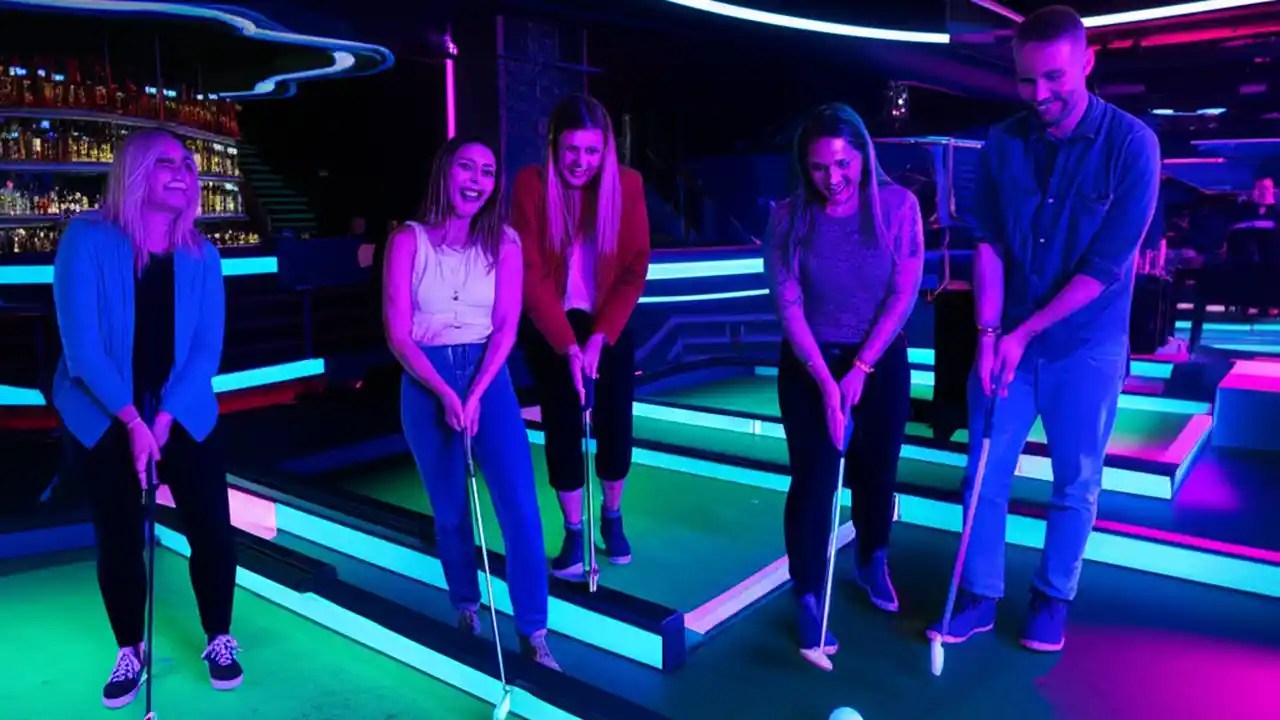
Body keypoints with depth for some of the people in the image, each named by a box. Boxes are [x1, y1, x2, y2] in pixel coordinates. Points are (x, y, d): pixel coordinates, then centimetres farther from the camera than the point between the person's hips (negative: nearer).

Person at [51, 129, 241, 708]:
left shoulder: (201, 255, -1)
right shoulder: (87, 240, -11)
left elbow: (207, 348, -5)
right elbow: (81, 343, -15)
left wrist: (164, 419, -14)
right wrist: (132, 422, -17)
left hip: (184, 415, 2)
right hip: (103, 418, -2)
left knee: (212, 530, 1)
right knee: (119, 539, 6)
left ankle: (220, 640, 23)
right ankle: (129, 651, 29)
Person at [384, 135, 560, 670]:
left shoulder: (503, 241, 2)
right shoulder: (408, 239, -2)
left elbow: (506, 327, -3)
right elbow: (398, 333, -7)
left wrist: (475, 393, -14)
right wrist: (446, 394, -16)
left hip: (488, 375, 1)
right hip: (426, 381, 0)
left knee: (520, 503, -9)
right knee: (450, 508, 10)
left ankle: (533, 633, 3)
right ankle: (466, 609, 33)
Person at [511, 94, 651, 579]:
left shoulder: (627, 184, -13)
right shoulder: (531, 185, -16)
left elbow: (635, 269, -11)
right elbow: (531, 276, -17)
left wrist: (599, 337, -17)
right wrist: (568, 345, -22)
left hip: (609, 325, 1)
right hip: (550, 327, -1)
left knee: (616, 423, 2)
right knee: (562, 425, 0)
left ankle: (612, 518, 27)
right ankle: (574, 532, 17)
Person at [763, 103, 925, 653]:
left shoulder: (898, 206, -10)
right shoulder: (788, 218, -11)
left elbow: (904, 294, -10)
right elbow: (788, 305, -12)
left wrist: (861, 367, -14)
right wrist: (826, 381, -17)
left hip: (881, 361, 1)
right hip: (809, 364, -1)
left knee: (876, 471, 13)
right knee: (814, 479, -2)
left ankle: (873, 562, 41)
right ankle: (808, 598, 14)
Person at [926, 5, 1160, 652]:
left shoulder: (1131, 144, -12)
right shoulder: (1002, 144, -2)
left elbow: (1106, 266, -15)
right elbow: (987, 245, -2)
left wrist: (1024, 334, -16)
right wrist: (989, 333, -13)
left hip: (1084, 345, -2)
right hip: (1005, 339, 3)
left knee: (1075, 485, 9)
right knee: (985, 474, 5)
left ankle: (1052, 598, 28)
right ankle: (979, 596, 21)